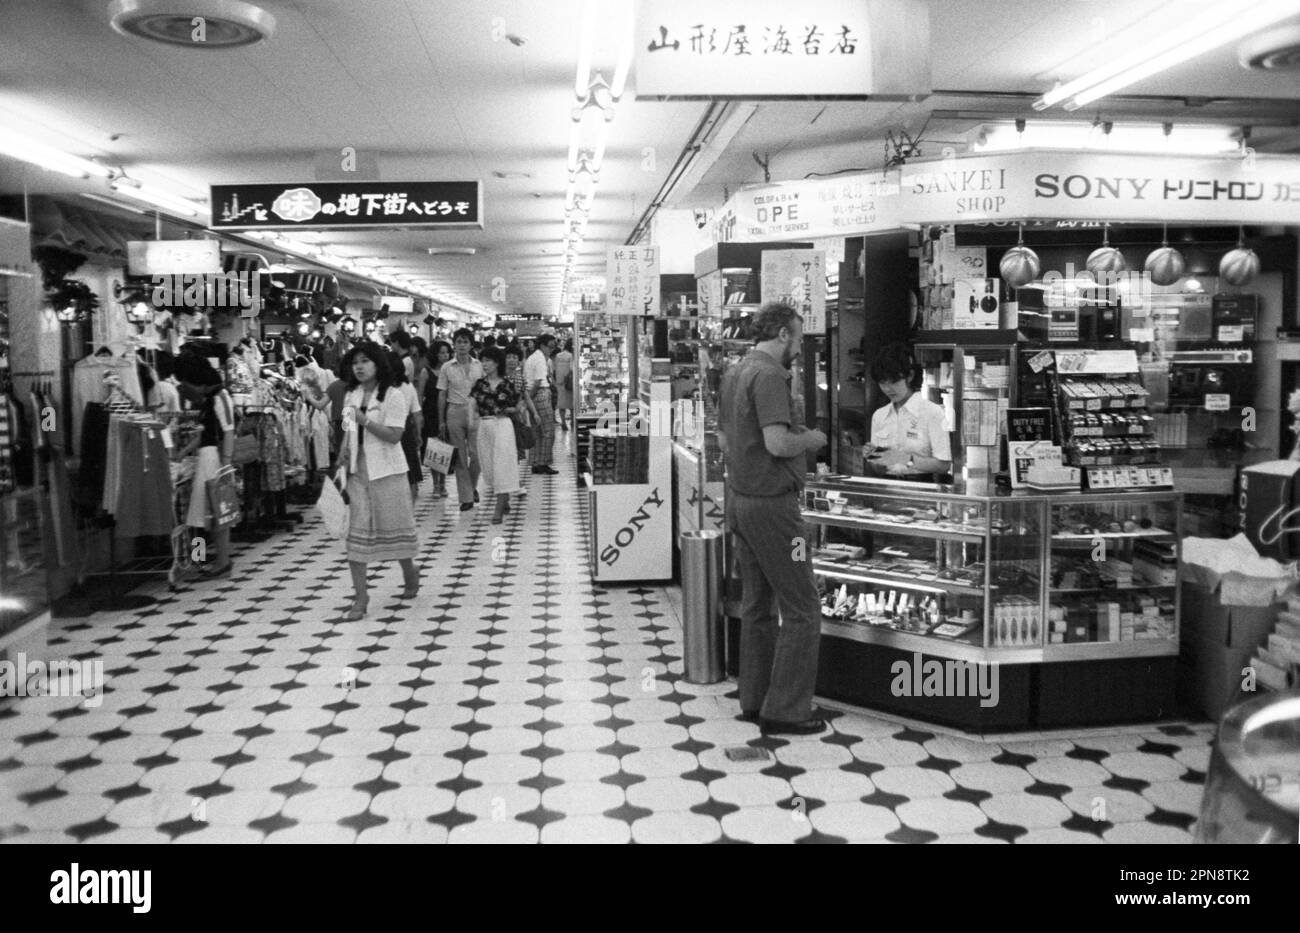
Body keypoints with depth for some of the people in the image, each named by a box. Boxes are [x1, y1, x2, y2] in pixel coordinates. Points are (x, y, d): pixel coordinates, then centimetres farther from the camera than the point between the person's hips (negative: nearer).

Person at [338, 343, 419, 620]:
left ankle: (410, 573, 33)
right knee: (356, 530, -1)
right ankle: (360, 594, 3)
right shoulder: (351, 396, 10)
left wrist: (366, 421, -23)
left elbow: (394, 436, -16)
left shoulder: (393, 396, -9)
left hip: (386, 471, -5)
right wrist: (344, 449, 2)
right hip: (357, 470, 5)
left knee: (393, 525, 7)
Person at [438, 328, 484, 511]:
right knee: (460, 457, 3)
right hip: (455, 412, 0)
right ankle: (466, 497, 10)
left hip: (475, 412, 1)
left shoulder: (478, 366, 3)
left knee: (476, 453, -5)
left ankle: (472, 487, 23)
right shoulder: (447, 367, 0)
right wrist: (441, 420, 2)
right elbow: (442, 395, 4)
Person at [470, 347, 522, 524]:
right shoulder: (480, 384, 6)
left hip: (502, 425, -5)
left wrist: (506, 410, -12)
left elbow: (517, 408, 6)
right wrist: (476, 414, -10)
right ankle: (505, 501, 28)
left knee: (501, 465, -7)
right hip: (484, 426, 5)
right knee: (489, 465, 10)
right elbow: (474, 406, 11)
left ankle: (499, 509, -6)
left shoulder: (506, 385, -3)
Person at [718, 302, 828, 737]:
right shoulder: (770, 376, -16)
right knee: (801, 610, -1)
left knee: (757, 604, 17)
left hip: (740, 500, 10)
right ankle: (784, 711, 5)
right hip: (771, 503, -10)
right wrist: (812, 439, -7)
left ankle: (754, 701, 25)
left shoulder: (735, 374, 14)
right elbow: (777, 443, -26)